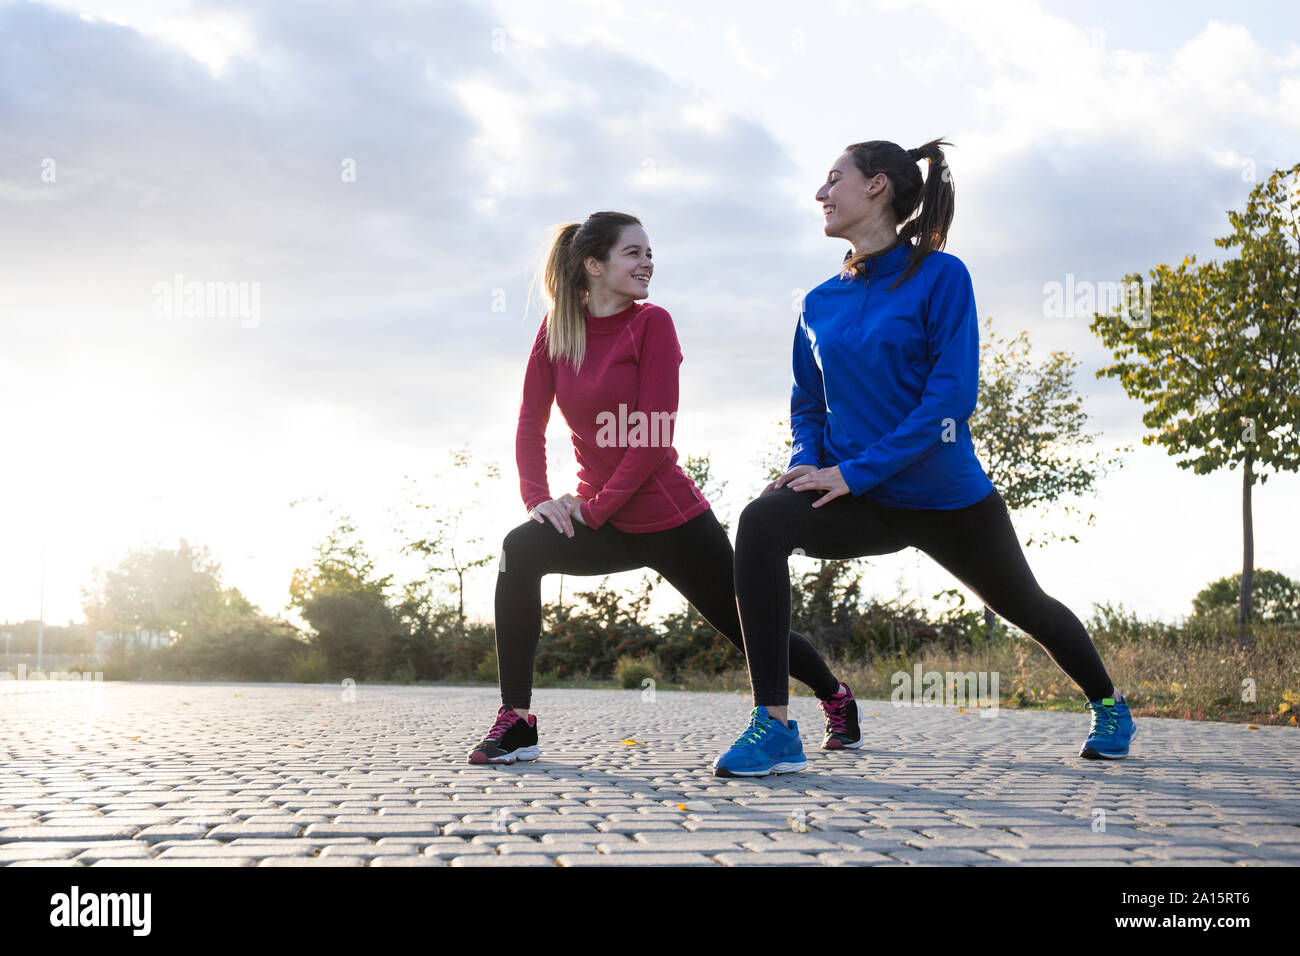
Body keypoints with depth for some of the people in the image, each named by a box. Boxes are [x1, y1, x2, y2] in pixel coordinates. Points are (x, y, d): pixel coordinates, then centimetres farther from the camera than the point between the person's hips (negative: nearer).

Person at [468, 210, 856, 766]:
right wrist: (538, 499, -12)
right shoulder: (557, 328, 1)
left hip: (672, 520, -3)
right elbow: (531, 423, 3)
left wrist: (595, 507, -18)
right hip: (604, 525, 4)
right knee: (521, 551, -23)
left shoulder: (651, 323, -11)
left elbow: (653, 439, -15)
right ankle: (515, 722, -14)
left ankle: (836, 697, 39)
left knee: (750, 629, 8)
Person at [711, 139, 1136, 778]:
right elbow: (807, 403, 14)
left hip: (948, 500, -3)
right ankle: (773, 724, -24)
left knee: (1026, 607, 18)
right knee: (761, 522, -26)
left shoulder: (940, 275, -11)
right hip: (865, 505, 3)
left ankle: (1109, 705, 50)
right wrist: (806, 463, -8)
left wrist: (854, 470, -25)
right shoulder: (820, 303, 5)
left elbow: (952, 396, -19)